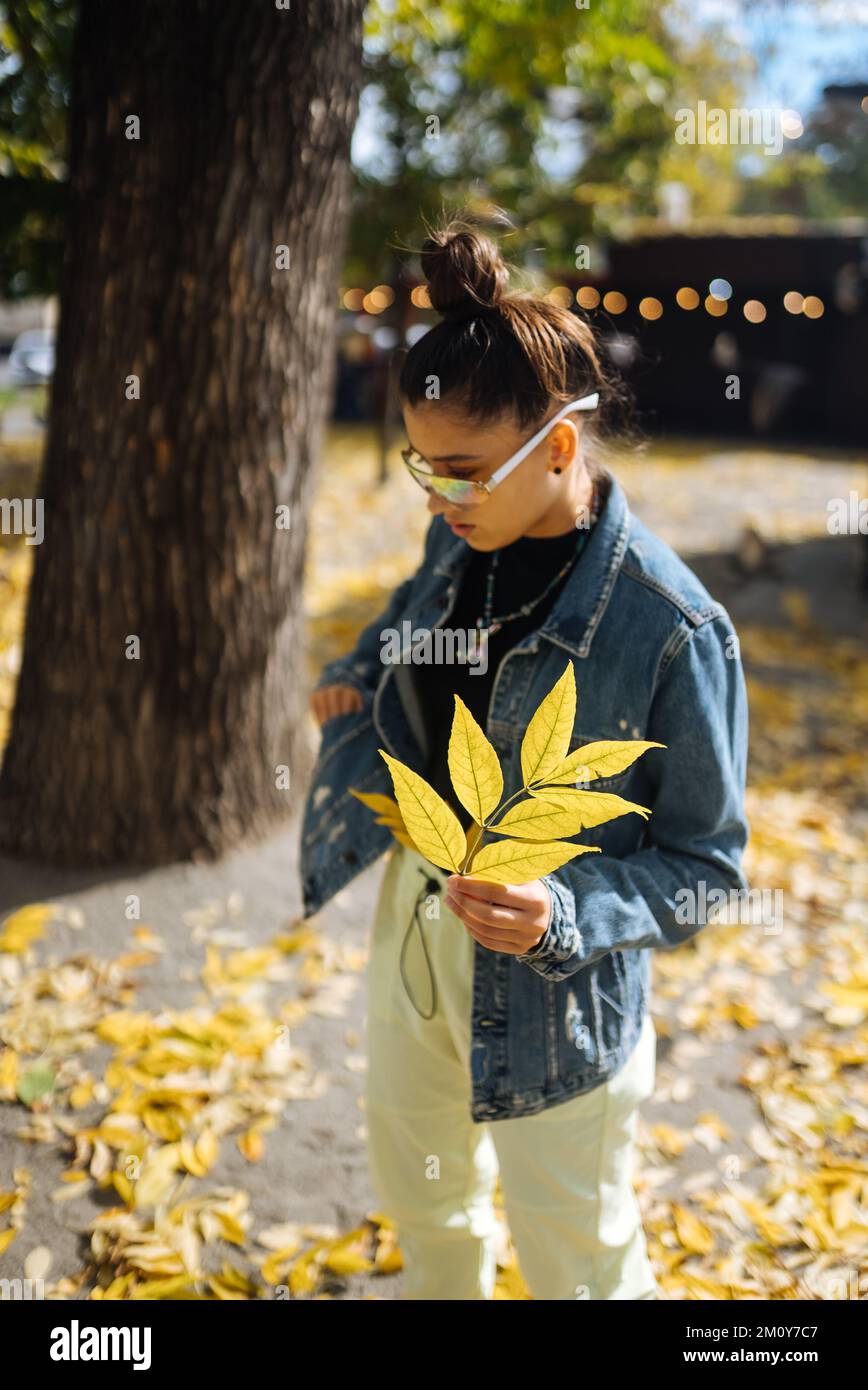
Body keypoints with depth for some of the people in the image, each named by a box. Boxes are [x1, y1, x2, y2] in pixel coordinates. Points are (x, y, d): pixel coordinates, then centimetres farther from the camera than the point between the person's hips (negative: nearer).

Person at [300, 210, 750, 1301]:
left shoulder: (673, 627, -26)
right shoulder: (459, 541, -6)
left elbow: (705, 860, -18)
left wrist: (567, 916, -33)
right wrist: (355, 675, -2)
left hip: (550, 993, -7)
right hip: (411, 920, 7)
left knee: (574, 1256, 14)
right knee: (416, 1188, 28)